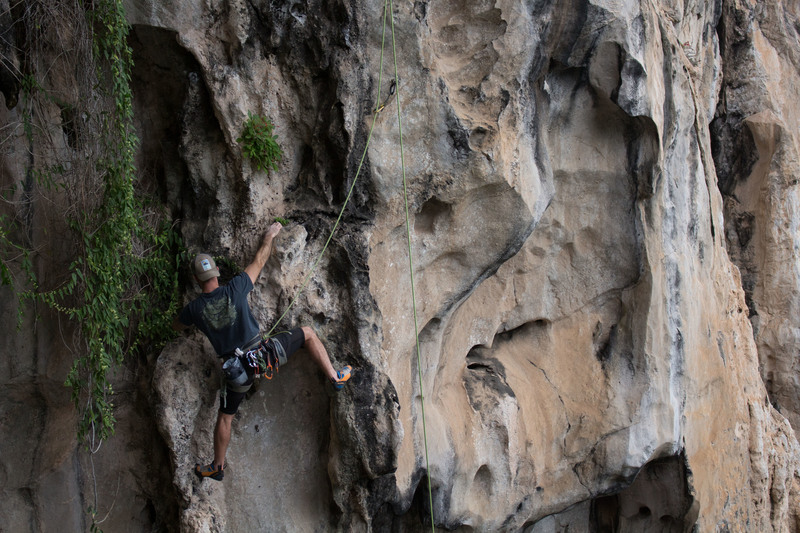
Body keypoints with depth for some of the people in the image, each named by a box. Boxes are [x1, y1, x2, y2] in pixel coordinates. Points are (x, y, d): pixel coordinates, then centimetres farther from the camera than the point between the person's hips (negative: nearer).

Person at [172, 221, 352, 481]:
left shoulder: (194, 309, -7)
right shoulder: (235, 289, -11)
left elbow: (176, 326, 16)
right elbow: (259, 261, 4)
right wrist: (270, 236, 20)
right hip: (264, 352, -1)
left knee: (224, 417, 20)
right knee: (307, 333, 19)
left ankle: (217, 467, 32)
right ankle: (335, 377, 18)